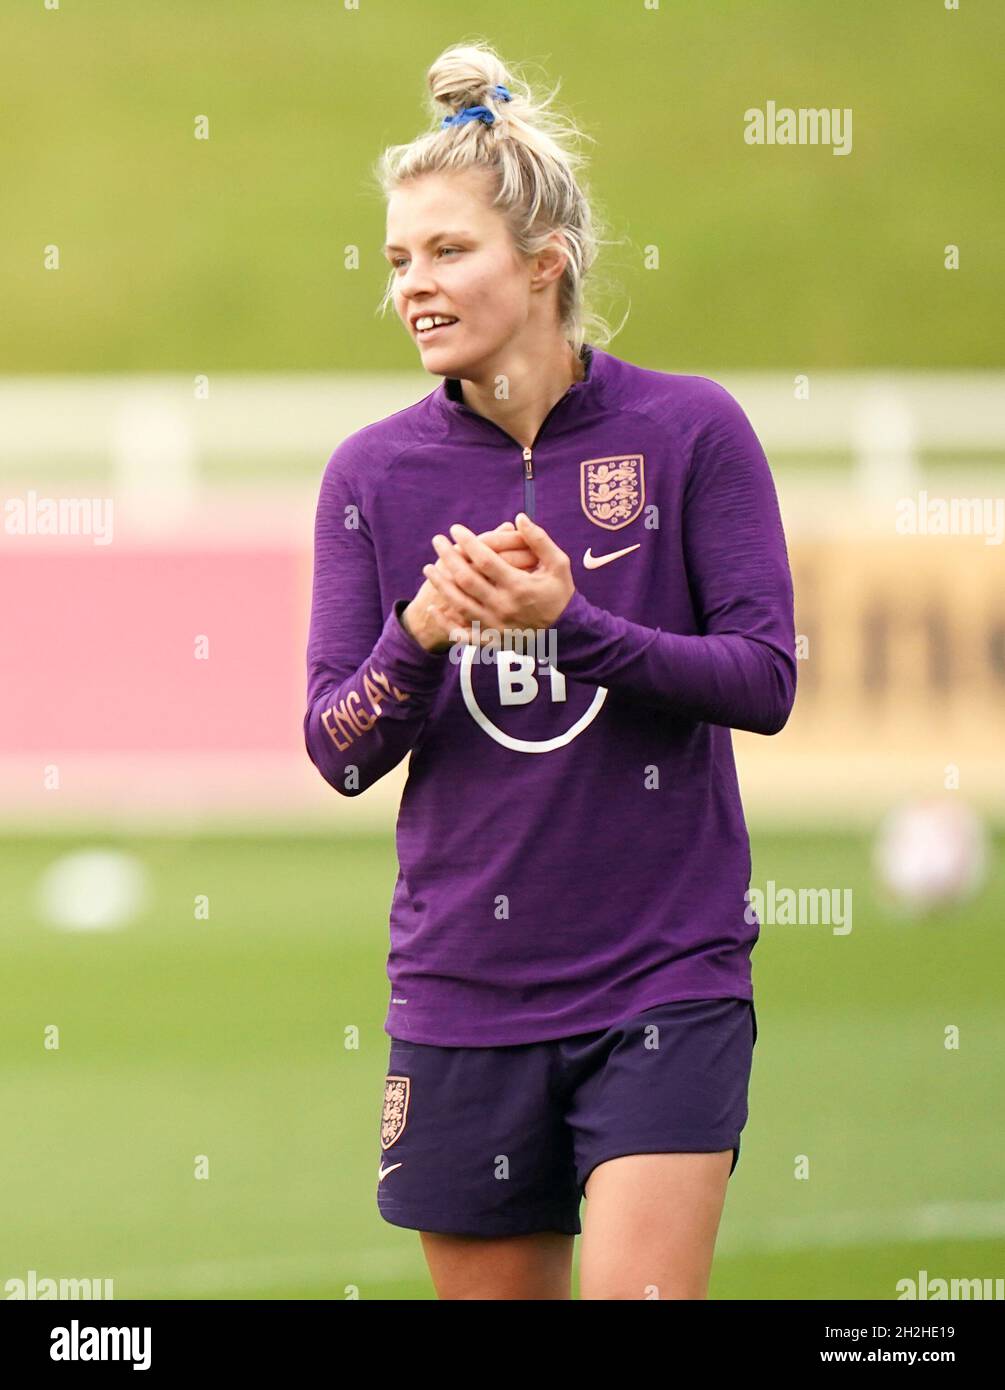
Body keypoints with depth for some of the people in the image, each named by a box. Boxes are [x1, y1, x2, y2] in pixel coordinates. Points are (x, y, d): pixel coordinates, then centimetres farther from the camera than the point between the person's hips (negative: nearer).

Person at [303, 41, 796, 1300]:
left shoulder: (689, 431, -4)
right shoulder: (373, 473, 3)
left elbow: (766, 678, -8)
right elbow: (336, 750, 1)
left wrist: (573, 622, -21)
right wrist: (417, 638, -20)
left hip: (667, 981, -3)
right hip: (462, 993, 3)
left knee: (641, 1294, -15)